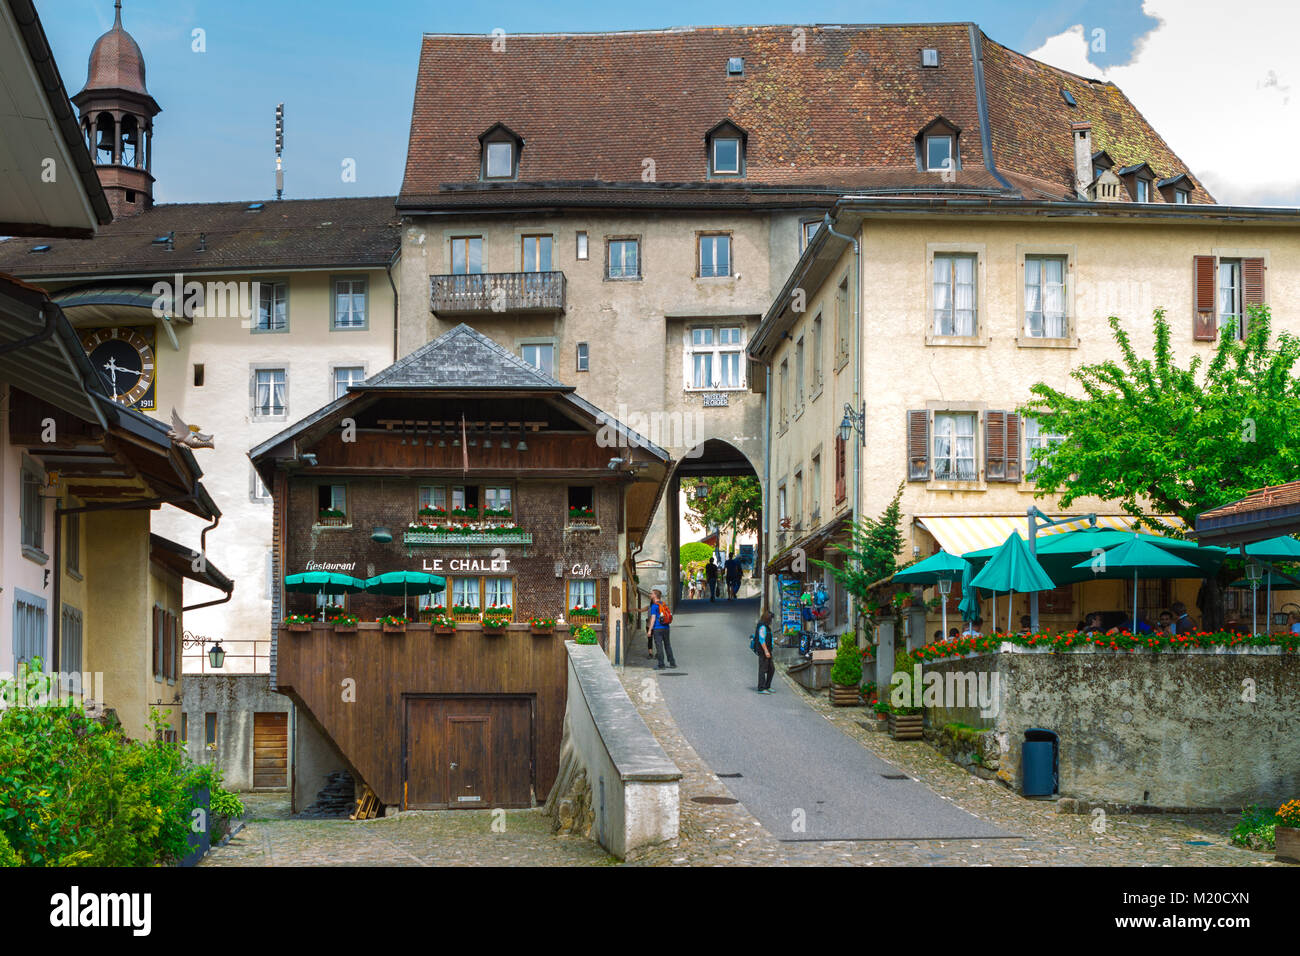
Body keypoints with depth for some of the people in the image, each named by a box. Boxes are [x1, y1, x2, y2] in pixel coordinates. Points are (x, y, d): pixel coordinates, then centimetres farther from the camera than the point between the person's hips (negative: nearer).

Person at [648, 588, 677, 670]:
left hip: (657, 628, -7)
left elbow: (653, 618, -15)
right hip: (666, 627, 7)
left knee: (659, 646, -3)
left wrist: (650, 630, -14)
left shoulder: (654, 605, -10)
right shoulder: (663, 604, 12)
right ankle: (672, 663, 16)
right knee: (667, 645, 14)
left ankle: (661, 665, -4)